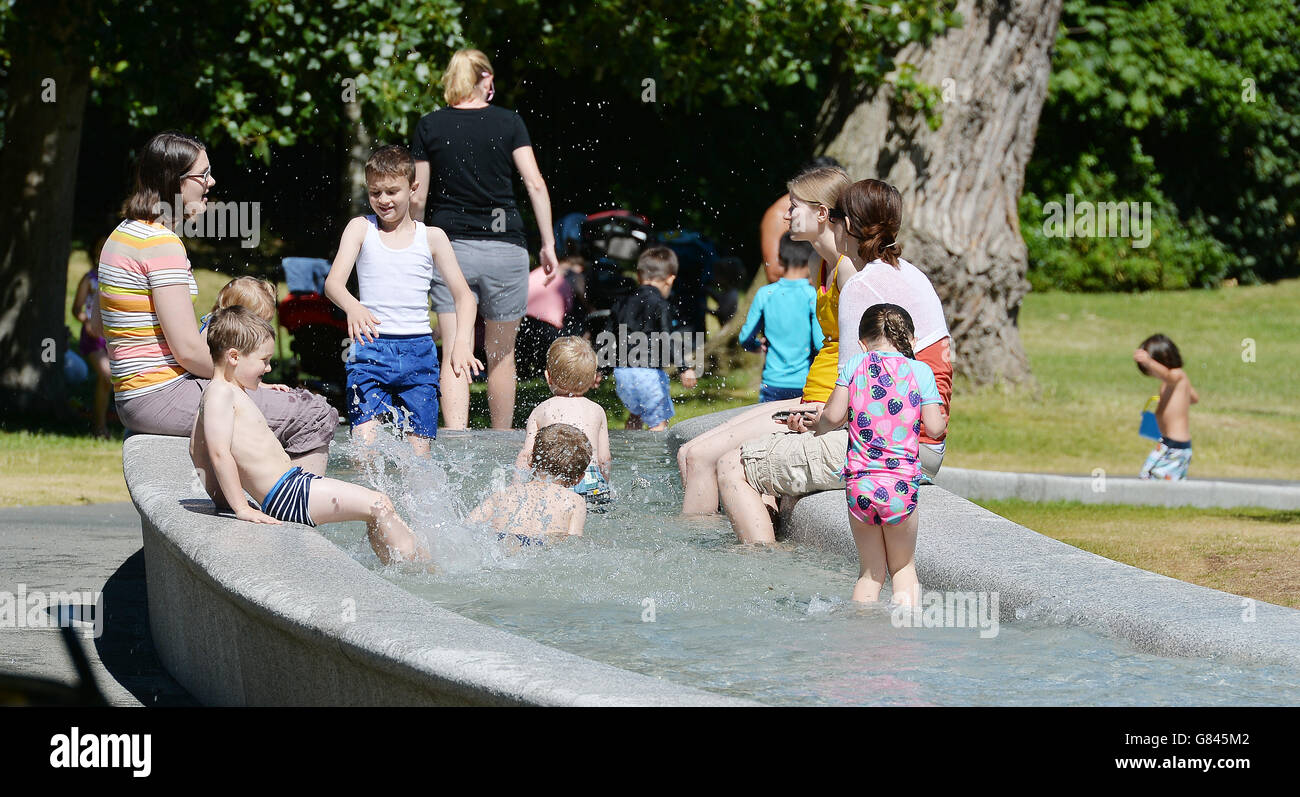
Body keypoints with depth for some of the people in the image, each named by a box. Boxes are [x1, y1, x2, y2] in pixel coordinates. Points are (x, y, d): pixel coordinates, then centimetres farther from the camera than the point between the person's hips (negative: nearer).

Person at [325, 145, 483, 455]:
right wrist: (353, 307, -30)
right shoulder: (361, 229, 6)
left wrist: (461, 343, -10)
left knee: (419, 451, -4)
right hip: (370, 349, -1)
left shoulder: (431, 238, 8)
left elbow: (463, 295, 8)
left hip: (418, 350, 1)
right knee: (364, 446, -16)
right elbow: (333, 282, -6)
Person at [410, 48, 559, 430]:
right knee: (501, 354, 13)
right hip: (504, 247, 0)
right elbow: (535, 184, -4)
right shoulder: (508, 122, 1)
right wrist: (548, 244, 1)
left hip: (450, 246, 0)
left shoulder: (429, 126, 2)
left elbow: (417, 198, 3)